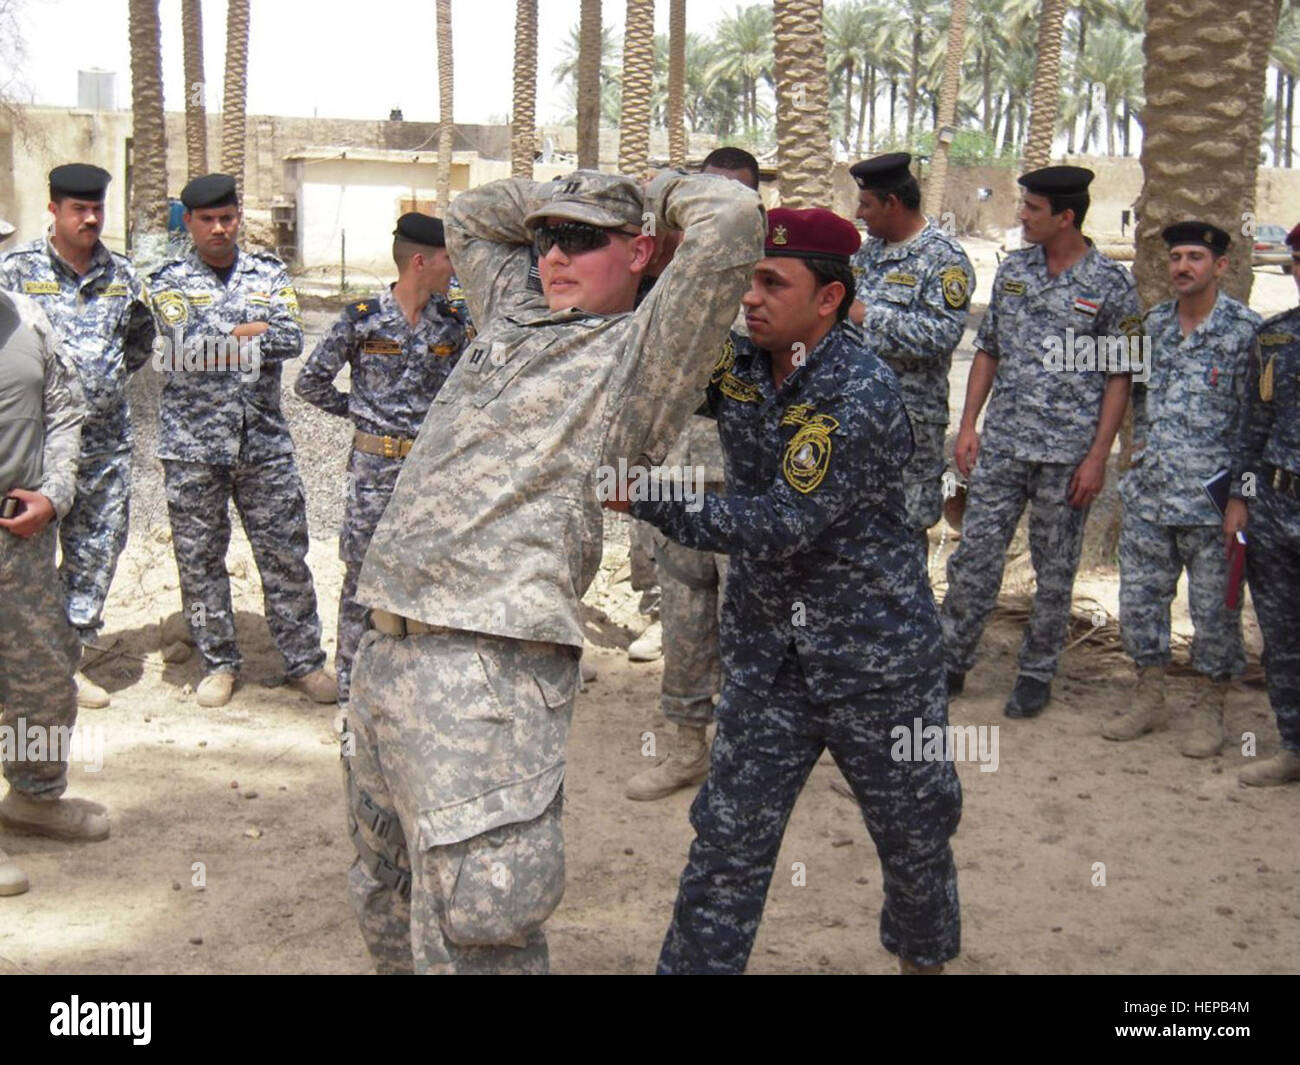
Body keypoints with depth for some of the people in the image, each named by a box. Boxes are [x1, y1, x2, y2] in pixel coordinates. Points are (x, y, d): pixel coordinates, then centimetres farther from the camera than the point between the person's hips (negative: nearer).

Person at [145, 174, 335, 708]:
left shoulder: (269, 273, 8)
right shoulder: (170, 281, 4)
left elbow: (291, 339, -8)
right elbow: (186, 341, -14)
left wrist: (217, 340, -11)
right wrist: (252, 331, -7)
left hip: (264, 439, 1)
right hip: (193, 445, -1)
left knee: (285, 554, 3)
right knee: (199, 558, 7)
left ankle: (304, 661, 14)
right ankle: (219, 663, 21)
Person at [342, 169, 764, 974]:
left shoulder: (637, 357, -2)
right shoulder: (512, 316, 19)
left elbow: (732, 219, -13)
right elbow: (470, 216, 36)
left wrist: (658, 197, 6)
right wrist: (555, 206, 25)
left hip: (490, 666, -8)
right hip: (386, 648, 8)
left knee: (472, 934, -11)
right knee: (387, 900, 22)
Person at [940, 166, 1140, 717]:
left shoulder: (1111, 283, -5)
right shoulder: (1012, 269, 7)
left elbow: (1119, 377, -4)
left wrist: (1097, 456, -9)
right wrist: (968, 425, 6)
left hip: (1067, 453, -3)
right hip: (1001, 444, 4)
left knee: (1055, 572, 8)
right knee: (974, 557, 4)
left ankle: (1037, 673, 23)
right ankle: (951, 662, 18)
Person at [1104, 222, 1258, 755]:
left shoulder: (1245, 330, -7)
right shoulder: (1151, 324, 8)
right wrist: (1140, 441, 11)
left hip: (1211, 497, -5)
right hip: (1148, 492, 5)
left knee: (1214, 608, 4)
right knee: (1138, 598, 10)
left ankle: (1208, 711, 19)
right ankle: (1149, 700, 26)